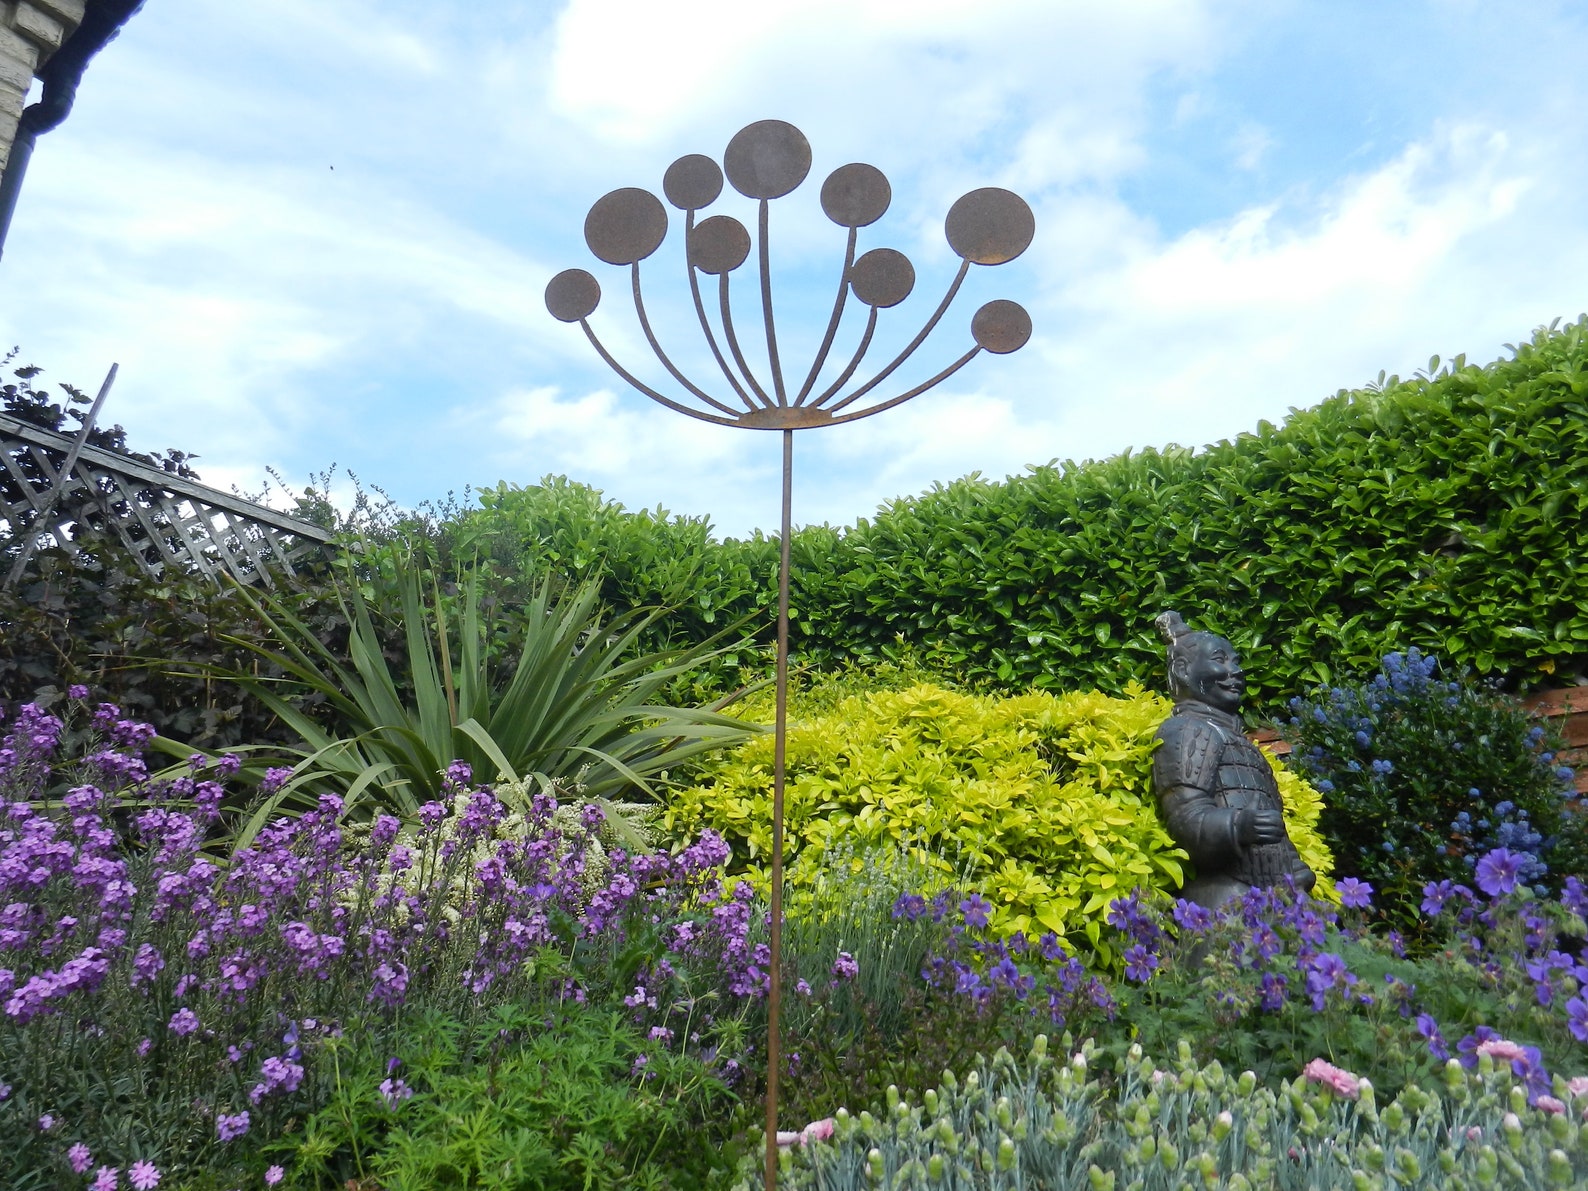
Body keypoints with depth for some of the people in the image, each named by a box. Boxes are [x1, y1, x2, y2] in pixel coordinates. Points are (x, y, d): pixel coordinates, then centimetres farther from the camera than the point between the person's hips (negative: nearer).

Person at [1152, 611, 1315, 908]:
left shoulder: (1232, 736, 26)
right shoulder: (1187, 730, -3)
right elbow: (1186, 817, -16)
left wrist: (1297, 874, 19)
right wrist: (1237, 825, -33)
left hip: (1270, 896, 9)